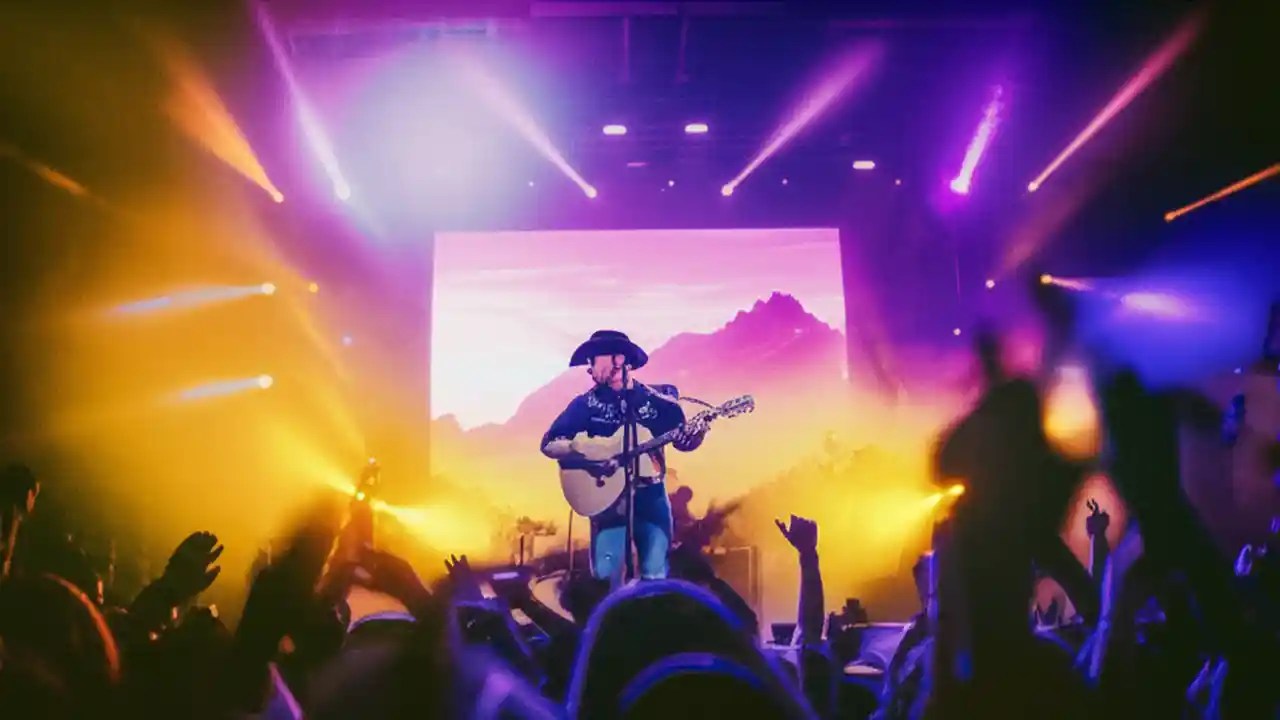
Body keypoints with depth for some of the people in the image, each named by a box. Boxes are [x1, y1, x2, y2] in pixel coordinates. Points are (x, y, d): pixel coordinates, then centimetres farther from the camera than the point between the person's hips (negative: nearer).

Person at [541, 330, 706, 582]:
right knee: (605, 572, -12)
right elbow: (549, 444, -2)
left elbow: (684, 442, 8)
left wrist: (700, 428, -13)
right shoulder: (586, 403, 1)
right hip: (608, 495, 0)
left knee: (655, 574, -6)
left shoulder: (659, 398, 3)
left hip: (650, 494, 1)